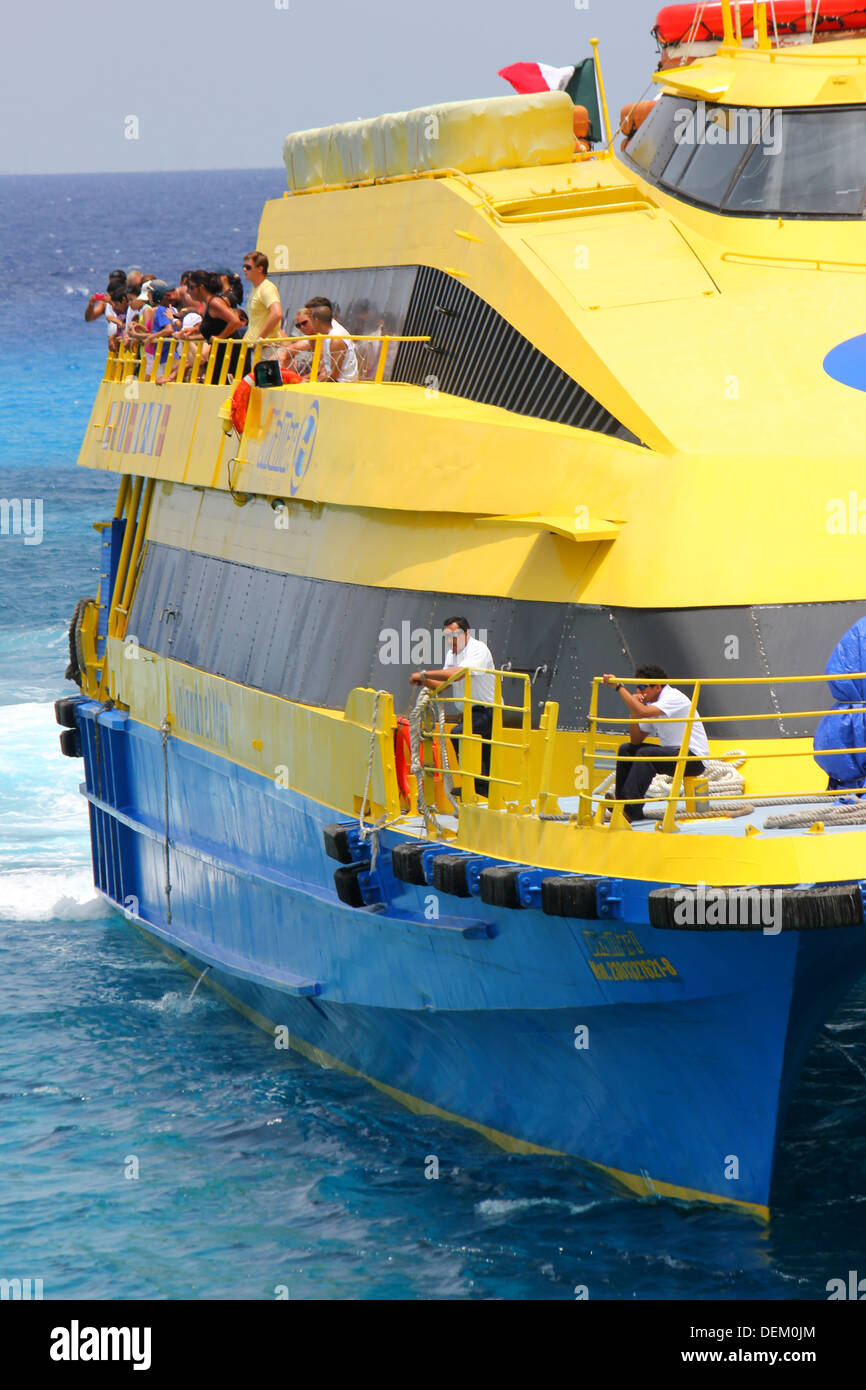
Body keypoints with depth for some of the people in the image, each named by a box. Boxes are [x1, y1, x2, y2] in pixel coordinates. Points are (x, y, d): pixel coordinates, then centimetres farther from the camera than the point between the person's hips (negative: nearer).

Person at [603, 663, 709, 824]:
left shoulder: (674, 698, -16)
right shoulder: (652, 705, 10)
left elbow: (643, 712, -33)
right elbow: (636, 740, 12)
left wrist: (619, 686, -28)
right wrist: (633, 712, -3)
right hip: (672, 754, 9)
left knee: (645, 754, -30)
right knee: (625, 749, 0)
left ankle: (631, 810, -35)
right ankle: (622, 802, -6)